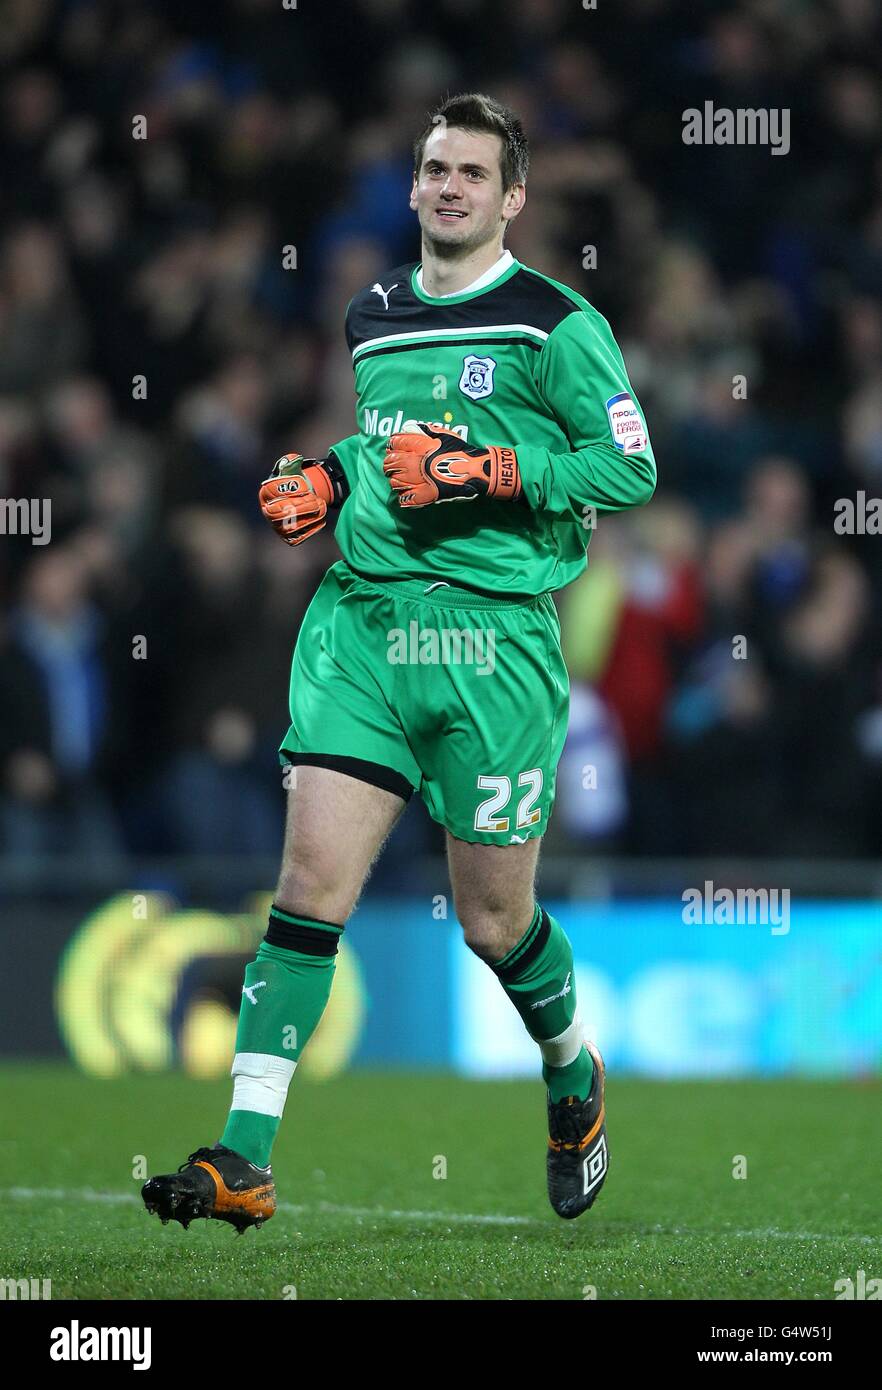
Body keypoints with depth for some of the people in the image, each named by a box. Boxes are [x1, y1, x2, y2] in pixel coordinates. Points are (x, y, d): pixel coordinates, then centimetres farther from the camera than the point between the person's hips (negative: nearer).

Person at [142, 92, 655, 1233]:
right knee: (310, 880, -9)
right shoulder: (371, 316, 16)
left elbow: (631, 468, -5)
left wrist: (493, 472, -15)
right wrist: (323, 478, 13)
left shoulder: (556, 324, -2)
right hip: (360, 617, 4)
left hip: (493, 631, -4)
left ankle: (573, 1077, 37)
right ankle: (243, 1160, -12)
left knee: (493, 921, 5)